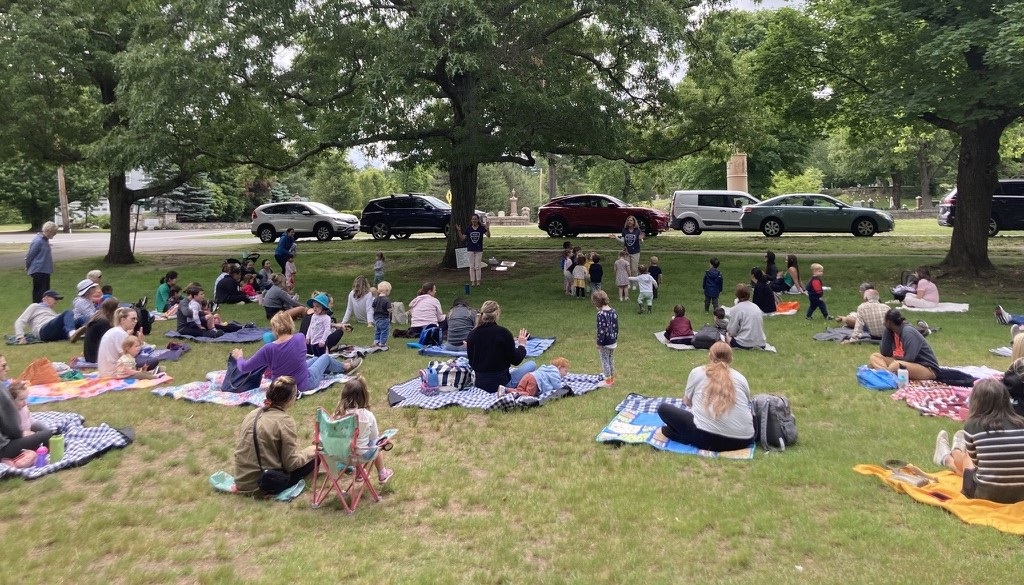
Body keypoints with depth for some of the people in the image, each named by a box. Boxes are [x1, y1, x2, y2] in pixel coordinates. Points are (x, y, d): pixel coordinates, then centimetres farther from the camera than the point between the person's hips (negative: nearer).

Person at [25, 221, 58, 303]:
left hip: (45, 271, 9)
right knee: (39, 293, -4)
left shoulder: (45, 239, 9)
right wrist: (27, 268, -2)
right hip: (39, 271, -9)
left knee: (46, 292, 16)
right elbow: (30, 255, -14)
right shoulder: (38, 241, -19)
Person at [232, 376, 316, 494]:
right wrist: (308, 452, 5)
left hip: (242, 480, 7)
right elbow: (290, 463, -15)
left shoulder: (252, 414, 4)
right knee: (314, 456, 8)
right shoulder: (284, 420, -16)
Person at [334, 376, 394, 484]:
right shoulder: (367, 416, -22)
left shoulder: (339, 413, -16)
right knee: (377, 443, 28)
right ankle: (382, 475, 46)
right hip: (361, 455, -3)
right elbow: (374, 436, -6)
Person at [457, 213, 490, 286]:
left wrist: (488, 229, -35)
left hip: (479, 250, -2)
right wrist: (459, 231, -15)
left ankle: (478, 281, 12)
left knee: (477, 266, 2)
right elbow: (462, 238, -1)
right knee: (472, 266, 6)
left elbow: (488, 236, -17)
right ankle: (472, 281, 12)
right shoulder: (468, 229, 0)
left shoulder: (481, 228, -5)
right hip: (470, 250, 2)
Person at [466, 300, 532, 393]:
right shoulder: (503, 333, -16)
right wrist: (522, 345, 9)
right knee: (532, 365, 13)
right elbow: (515, 360, -7)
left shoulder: (472, 335, -3)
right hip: (501, 382, -7)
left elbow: (471, 363, 6)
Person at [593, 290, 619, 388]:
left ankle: (608, 381, 14)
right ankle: (612, 379, 29)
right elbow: (616, 327, 9)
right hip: (613, 341, 8)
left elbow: (601, 330, -21)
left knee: (605, 361, 6)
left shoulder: (601, 314, -22)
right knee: (611, 360, 19)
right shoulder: (614, 311, 1)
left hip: (605, 343, -8)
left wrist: (599, 343, -13)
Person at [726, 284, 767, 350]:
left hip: (745, 344, -7)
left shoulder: (735, 309, -7)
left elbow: (732, 332, -8)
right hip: (761, 344, 7)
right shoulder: (757, 307, 11)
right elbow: (762, 327, 16)